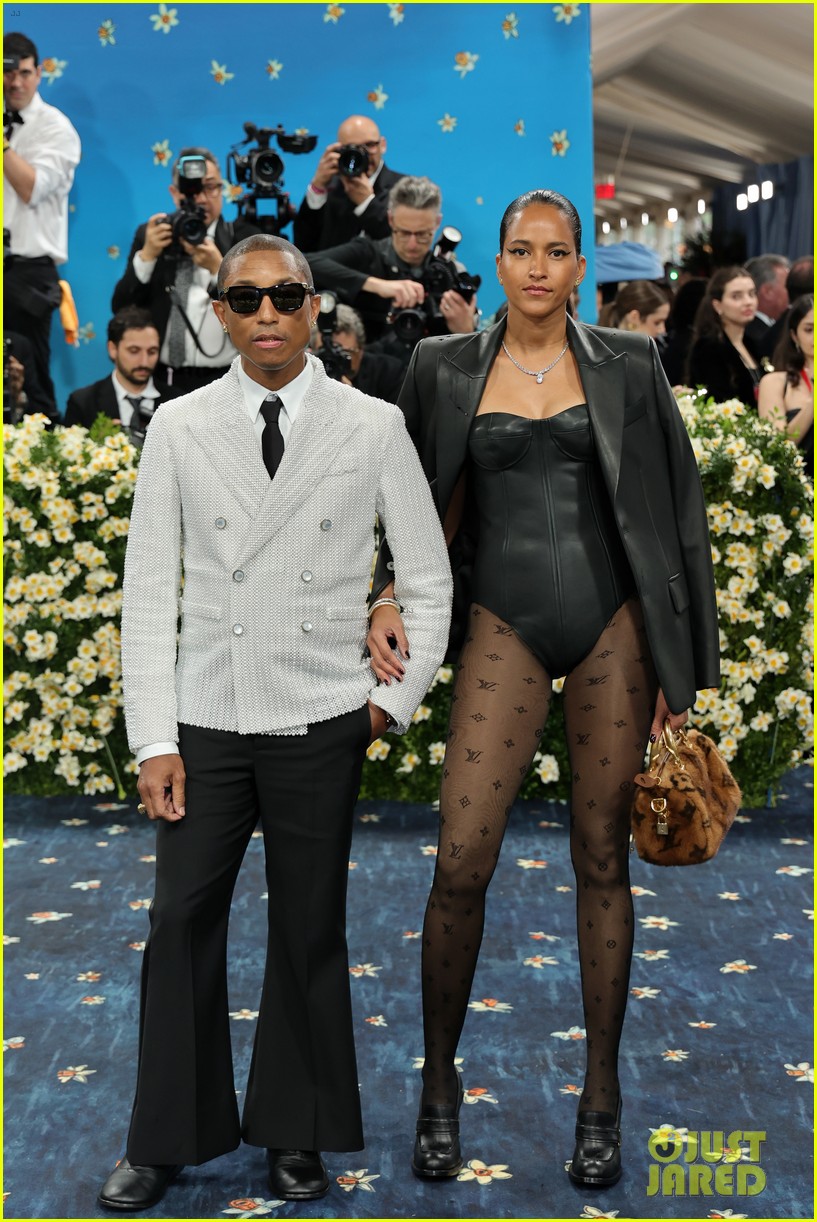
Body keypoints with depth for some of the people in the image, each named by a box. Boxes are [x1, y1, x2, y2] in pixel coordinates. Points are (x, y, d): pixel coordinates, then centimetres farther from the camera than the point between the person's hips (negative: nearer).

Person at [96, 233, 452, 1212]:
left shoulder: (373, 428, -1)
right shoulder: (178, 429, 1)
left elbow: (428, 580, 6)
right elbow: (148, 590, 1)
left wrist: (398, 701, 2)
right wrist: (153, 739, -4)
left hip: (321, 727, -1)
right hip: (206, 720, 1)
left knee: (309, 931, 8)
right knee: (182, 925, 5)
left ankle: (295, 1134, 24)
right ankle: (166, 1139, 21)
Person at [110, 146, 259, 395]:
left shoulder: (244, 236, 3)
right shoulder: (152, 234, 10)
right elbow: (120, 308, 5)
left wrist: (218, 268, -20)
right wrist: (147, 255, -8)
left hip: (222, 383, -2)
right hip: (160, 379, 2)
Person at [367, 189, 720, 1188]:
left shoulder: (626, 365, 4)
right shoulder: (445, 367, 6)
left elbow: (678, 512, 5)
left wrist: (681, 665, 1)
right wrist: (387, 599, -5)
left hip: (614, 625, 0)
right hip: (506, 627, 0)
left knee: (602, 858, 6)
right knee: (460, 863, -8)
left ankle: (600, 1095, 19)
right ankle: (439, 1083, 14)